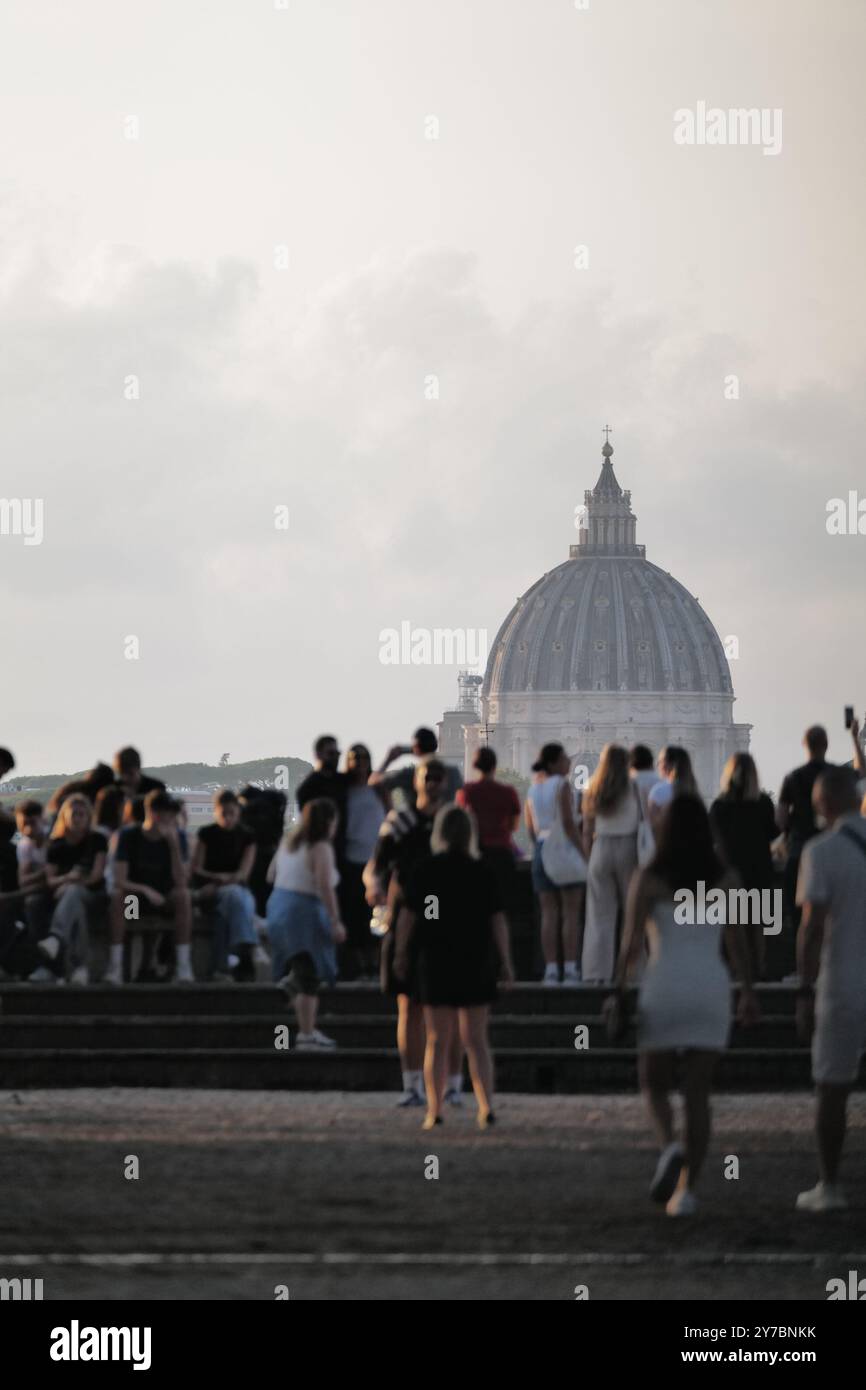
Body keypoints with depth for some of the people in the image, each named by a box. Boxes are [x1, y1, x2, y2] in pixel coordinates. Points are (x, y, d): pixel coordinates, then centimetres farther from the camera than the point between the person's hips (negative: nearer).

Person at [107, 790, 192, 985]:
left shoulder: (176, 837, -9)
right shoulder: (129, 835, -11)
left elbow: (181, 882, -21)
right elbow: (119, 881, -19)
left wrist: (174, 843, -29)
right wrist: (146, 890, -37)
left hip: (166, 901, 1)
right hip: (136, 898, -1)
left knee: (183, 895, -32)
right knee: (117, 895, -33)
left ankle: (184, 966, -34)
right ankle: (115, 966, -35)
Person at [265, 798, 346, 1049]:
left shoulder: (288, 842, 10)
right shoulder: (321, 848, -13)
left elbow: (271, 875, 18)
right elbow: (325, 887, -22)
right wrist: (336, 922, -21)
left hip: (279, 905, 8)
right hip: (305, 911, -8)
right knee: (310, 978, -2)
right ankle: (307, 1035, -1)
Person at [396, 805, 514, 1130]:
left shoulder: (426, 871, -5)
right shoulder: (481, 872, -2)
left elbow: (407, 916, -3)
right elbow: (497, 920, -3)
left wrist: (400, 953, 8)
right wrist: (505, 962, 3)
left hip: (435, 960, -1)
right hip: (477, 961, 1)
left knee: (437, 1041, 6)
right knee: (475, 1040, 7)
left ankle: (434, 1110, 4)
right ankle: (486, 1106, -7)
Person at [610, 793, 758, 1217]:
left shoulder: (647, 879, -4)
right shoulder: (725, 879, 4)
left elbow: (631, 941, -9)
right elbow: (737, 942, 7)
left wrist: (619, 992, -2)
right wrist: (748, 993, 16)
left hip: (663, 989, -2)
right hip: (711, 989, 2)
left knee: (654, 1082, 13)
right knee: (697, 1092, 6)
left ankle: (669, 1147, -16)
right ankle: (686, 1189, -1)